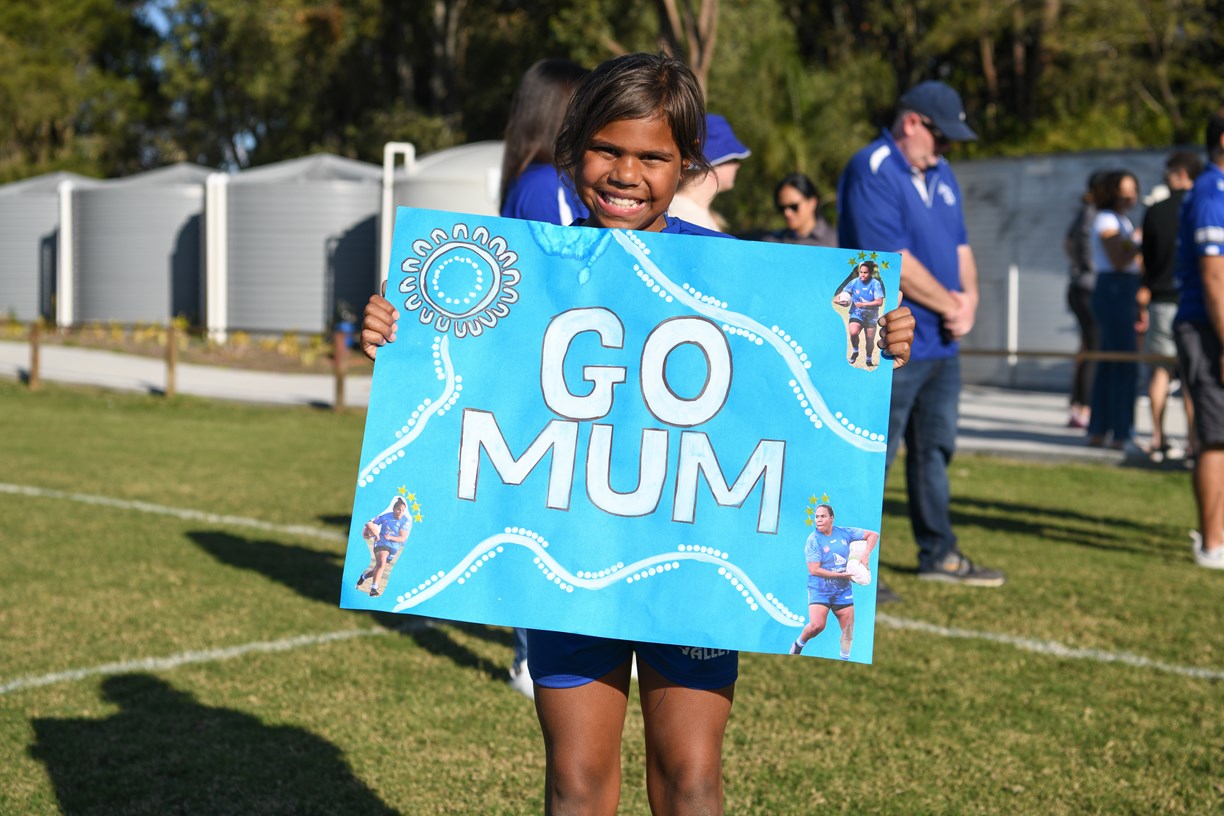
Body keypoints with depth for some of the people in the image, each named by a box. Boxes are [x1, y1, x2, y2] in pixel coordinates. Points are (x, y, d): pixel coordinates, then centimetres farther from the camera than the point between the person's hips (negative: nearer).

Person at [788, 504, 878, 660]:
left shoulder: (844, 533, 1)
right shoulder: (813, 540, -11)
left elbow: (873, 535, 8)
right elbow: (814, 570, -17)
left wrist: (865, 554, -9)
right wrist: (840, 574, -20)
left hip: (843, 589, 4)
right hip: (819, 589, -4)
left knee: (848, 627, 2)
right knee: (816, 625, -19)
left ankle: (844, 659, 20)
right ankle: (798, 645, 9)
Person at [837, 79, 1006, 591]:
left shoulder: (940, 174, 16)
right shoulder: (871, 172, -13)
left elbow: (959, 246, 19)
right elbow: (893, 261, -20)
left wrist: (969, 299, -1)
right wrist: (950, 304, -11)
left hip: (940, 344, 9)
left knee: (935, 452, 16)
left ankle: (938, 554, 28)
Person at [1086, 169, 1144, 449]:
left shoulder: (1123, 221, 21)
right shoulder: (1106, 219, -9)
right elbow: (1119, 261, -18)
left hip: (1124, 295, 10)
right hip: (1113, 292, -10)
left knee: (1108, 365, 10)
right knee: (1125, 365, -11)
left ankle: (1098, 431, 14)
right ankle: (1120, 434, -10)